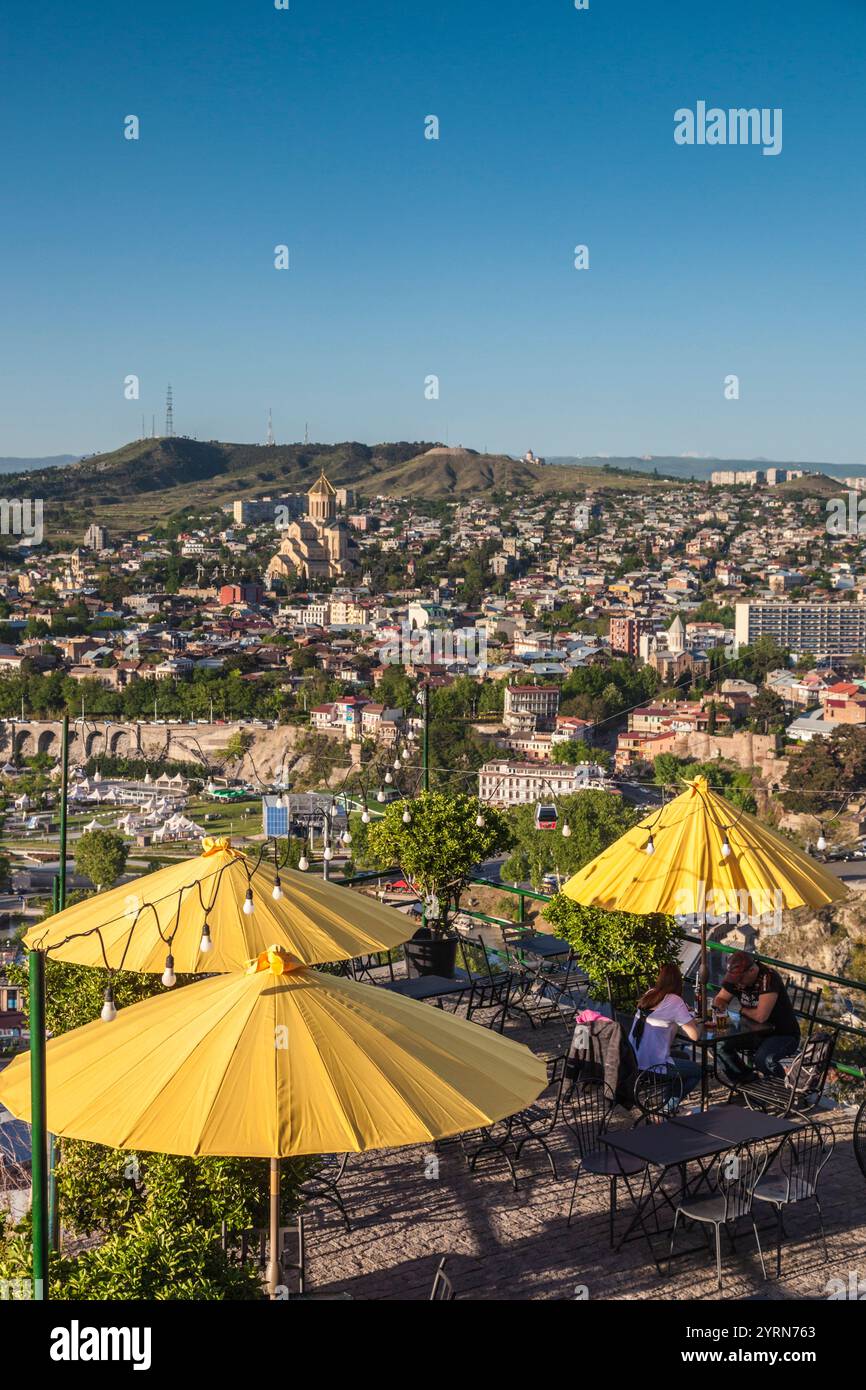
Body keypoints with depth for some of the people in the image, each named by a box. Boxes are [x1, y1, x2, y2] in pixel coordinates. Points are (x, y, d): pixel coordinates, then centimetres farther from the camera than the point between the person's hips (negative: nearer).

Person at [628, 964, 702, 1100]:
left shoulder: (649, 995, 5)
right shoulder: (675, 1001, -15)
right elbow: (694, 1035, -15)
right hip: (653, 1065, -7)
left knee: (685, 1058, 30)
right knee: (699, 1070, 16)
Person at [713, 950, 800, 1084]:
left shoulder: (768, 978, -28)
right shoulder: (735, 977, -6)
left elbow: (761, 1016, -33)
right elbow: (720, 999, 7)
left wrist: (743, 1010, -13)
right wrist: (720, 1004, -17)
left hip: (784, 1035, -7)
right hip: (757, 1033, 7)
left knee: (763, 1059, -34)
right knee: (723, 1047, -11)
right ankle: (746, 1083, 10)